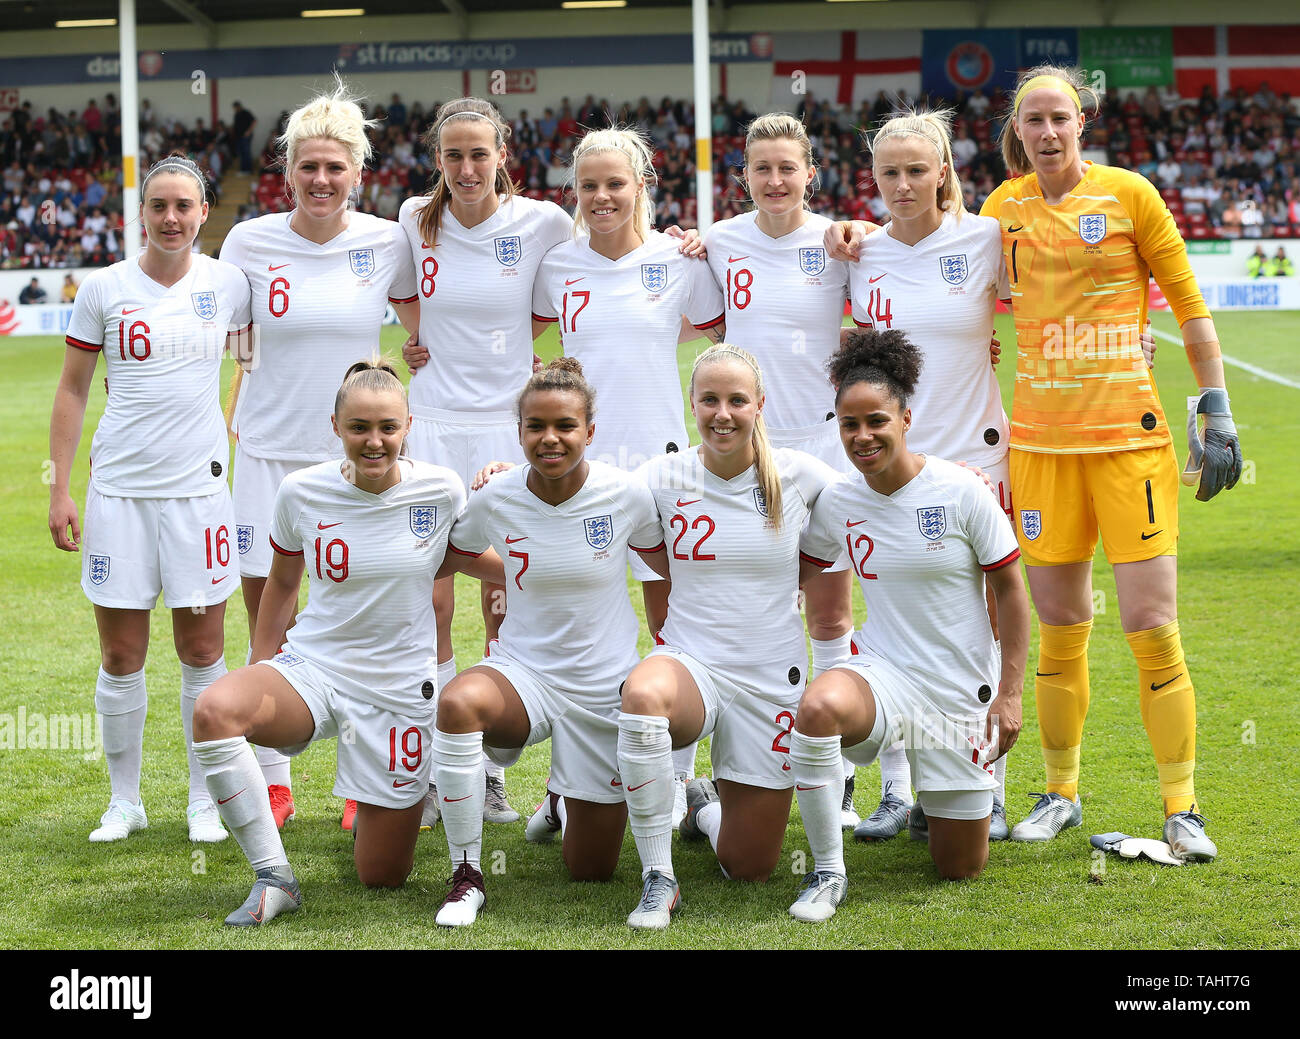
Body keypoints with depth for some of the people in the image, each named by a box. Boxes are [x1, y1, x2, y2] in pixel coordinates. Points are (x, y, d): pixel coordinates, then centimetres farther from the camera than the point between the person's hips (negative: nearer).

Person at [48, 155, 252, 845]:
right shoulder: (104, 289, 0)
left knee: (202, 650, 3)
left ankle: (204, 801, 15)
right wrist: (58, 490, 1)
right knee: (121, 655, 4)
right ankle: (124, 802, 16)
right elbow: (72, 392, 5)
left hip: (199, 484, 0)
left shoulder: (226, 283, 2)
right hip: (119, 485, 0)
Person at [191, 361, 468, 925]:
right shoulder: (302, 492, -6)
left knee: (382, 874, 3)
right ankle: (273, 877, -20)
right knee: (215, 710, -34)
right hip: (311, 665, 1)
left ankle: (394, 803, 41)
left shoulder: (441, 490, -9)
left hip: (400, 685, 0)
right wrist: (261, 675, 12)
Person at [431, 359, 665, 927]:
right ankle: (467, 877, -22)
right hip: (521, 672, 0)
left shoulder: (627, 495, -13)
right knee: (459, 702, -38)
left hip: (604, 688, 0)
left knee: (589, 869, 8)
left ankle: (566, 797, 46)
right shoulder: (493, 499, -11)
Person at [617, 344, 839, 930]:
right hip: (688, 661, -1)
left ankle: (707, 804, 43)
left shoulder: (798, 475, -4)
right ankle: (659, 880, -25)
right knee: (643, 696, -41)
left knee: (750, 869, 5)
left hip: (771, 678, 1)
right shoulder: (662, 478, -3)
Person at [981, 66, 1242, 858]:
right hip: (1041, 437, 3)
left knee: (1153, 629, -6)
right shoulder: (1004, 208, 8)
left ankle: (1182, 809, 3)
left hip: (1130, 435, -3)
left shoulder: (1127, 194, 0)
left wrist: (1216, 411, -1)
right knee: (1061, 630, 6)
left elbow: (1189, 303, 4)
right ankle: (1062, 793, 21)